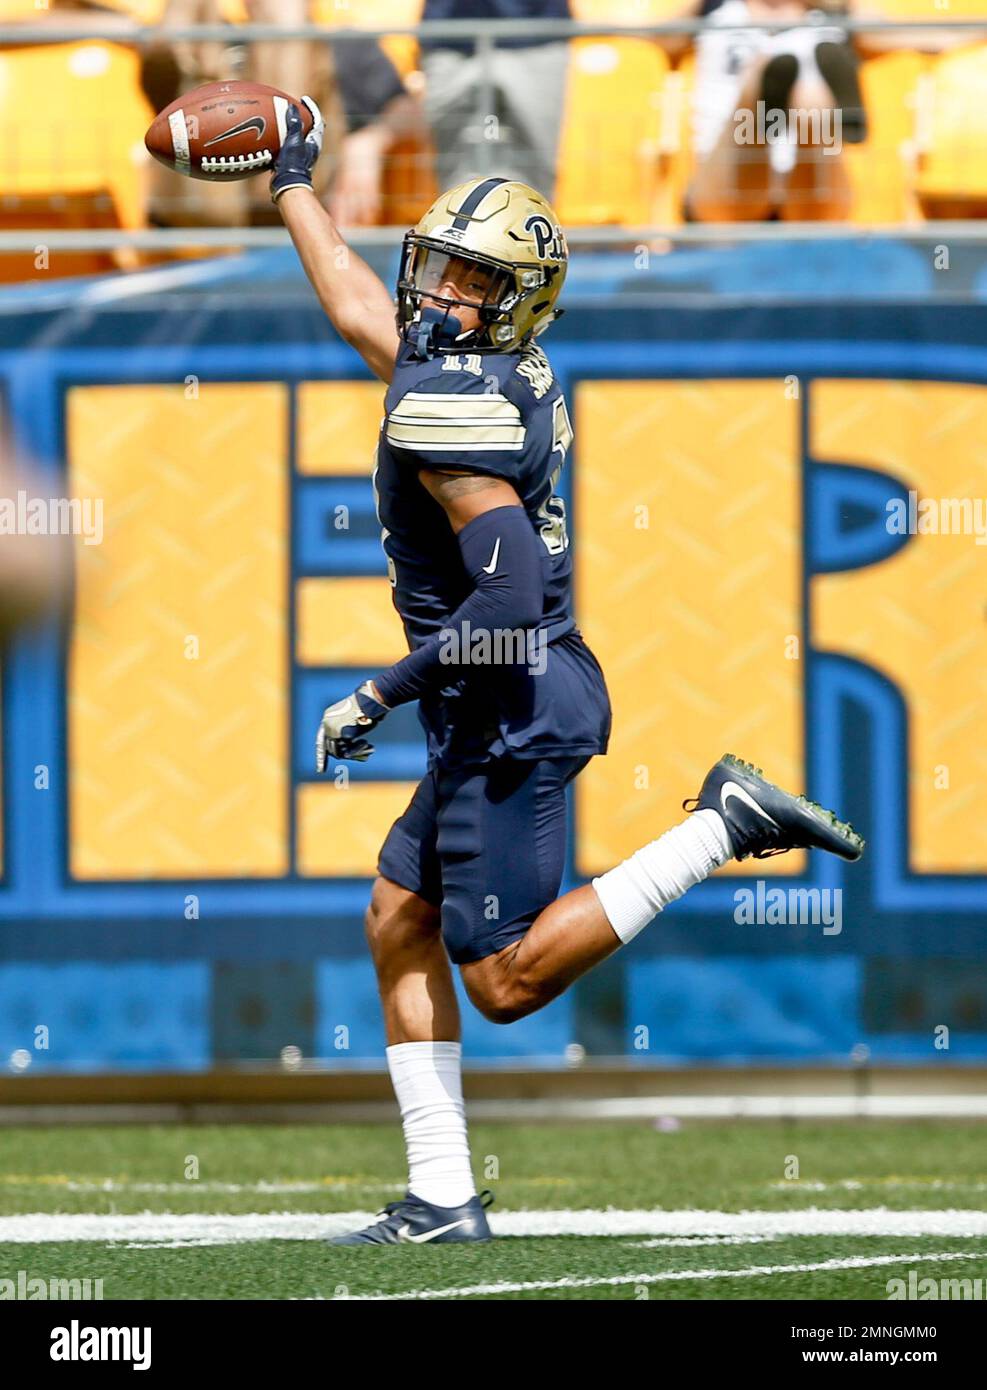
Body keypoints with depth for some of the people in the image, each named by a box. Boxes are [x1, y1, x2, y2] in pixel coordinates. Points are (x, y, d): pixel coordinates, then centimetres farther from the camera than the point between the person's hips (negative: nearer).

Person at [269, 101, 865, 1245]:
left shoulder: (447, 408, -18)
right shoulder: (499, 372, 9)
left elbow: (507, 595, -26)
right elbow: (356, 308, 28)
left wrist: (379, 698, -19)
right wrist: (291, 184, 38)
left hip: (511, 712, -10)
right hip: (508, 712, 10)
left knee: (508, 982, -6)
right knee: (399, 922, 13)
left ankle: (724, 825, -7)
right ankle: (441, 1197, 12)